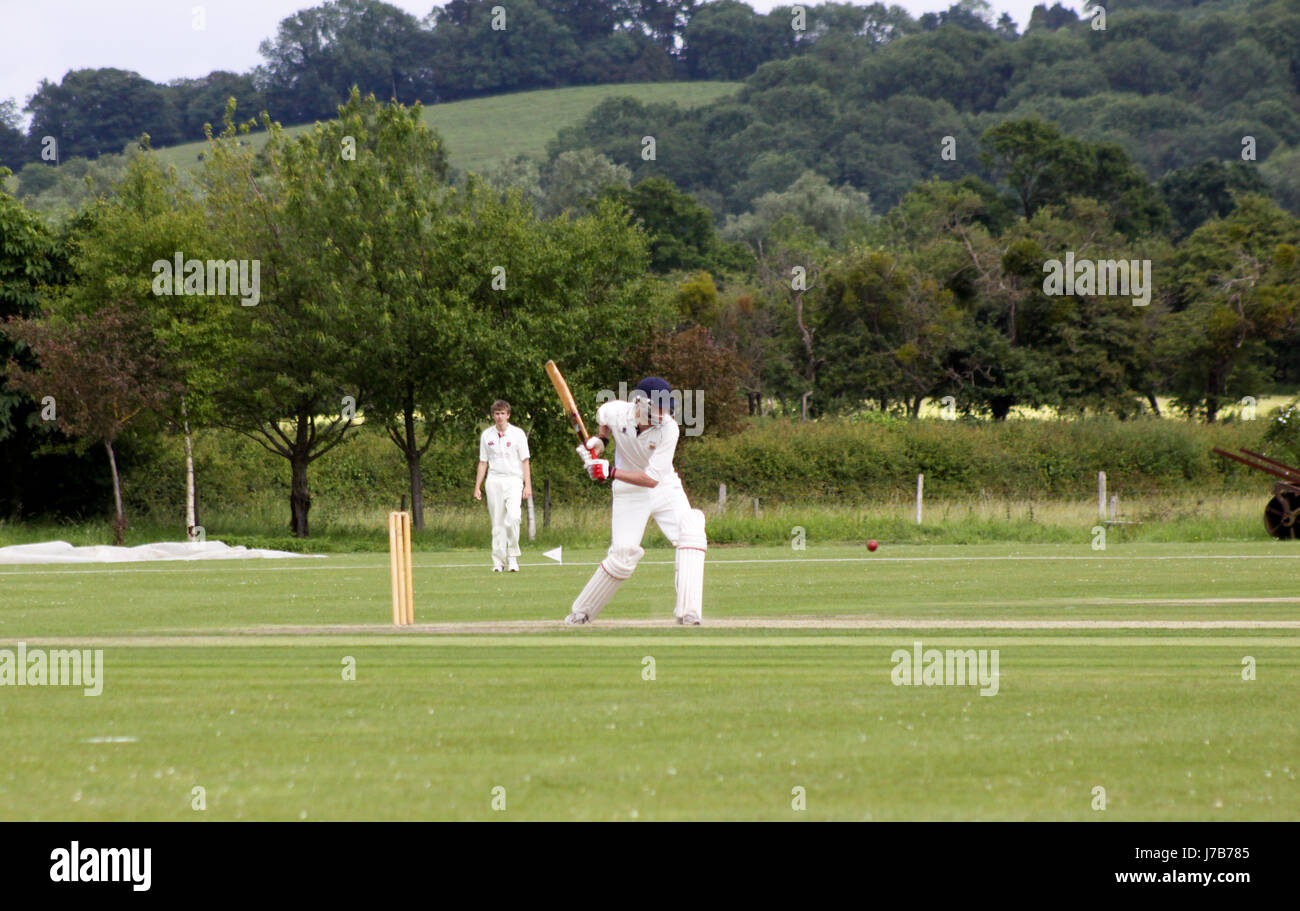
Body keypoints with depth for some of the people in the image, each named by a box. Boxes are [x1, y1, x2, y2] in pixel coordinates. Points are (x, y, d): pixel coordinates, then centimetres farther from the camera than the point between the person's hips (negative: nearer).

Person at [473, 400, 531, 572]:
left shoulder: (518, 434, 4)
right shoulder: (486, 435, 10)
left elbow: (525, 461, 4)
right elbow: (483, 462, 14)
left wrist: (528, 485, -4)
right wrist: (477, 487, 9)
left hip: (513, 480, -2)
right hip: (494, 481, 2)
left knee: (513, 517, -21)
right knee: (497, 522, 0)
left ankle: (513, 556, -9)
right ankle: (498, 561, 3)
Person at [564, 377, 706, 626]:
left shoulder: (669, 428, -25)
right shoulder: (615, 412, -18)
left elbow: (652, 479, -28)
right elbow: (603, 415, 12)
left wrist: (610, 472, -32)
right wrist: (600, 441, -4)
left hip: (664, 487, 0)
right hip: (629, 493, 0)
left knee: (691, 535, -22)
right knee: (623, 556, -8)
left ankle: (688, 612, -23)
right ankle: (581, 611, 12)